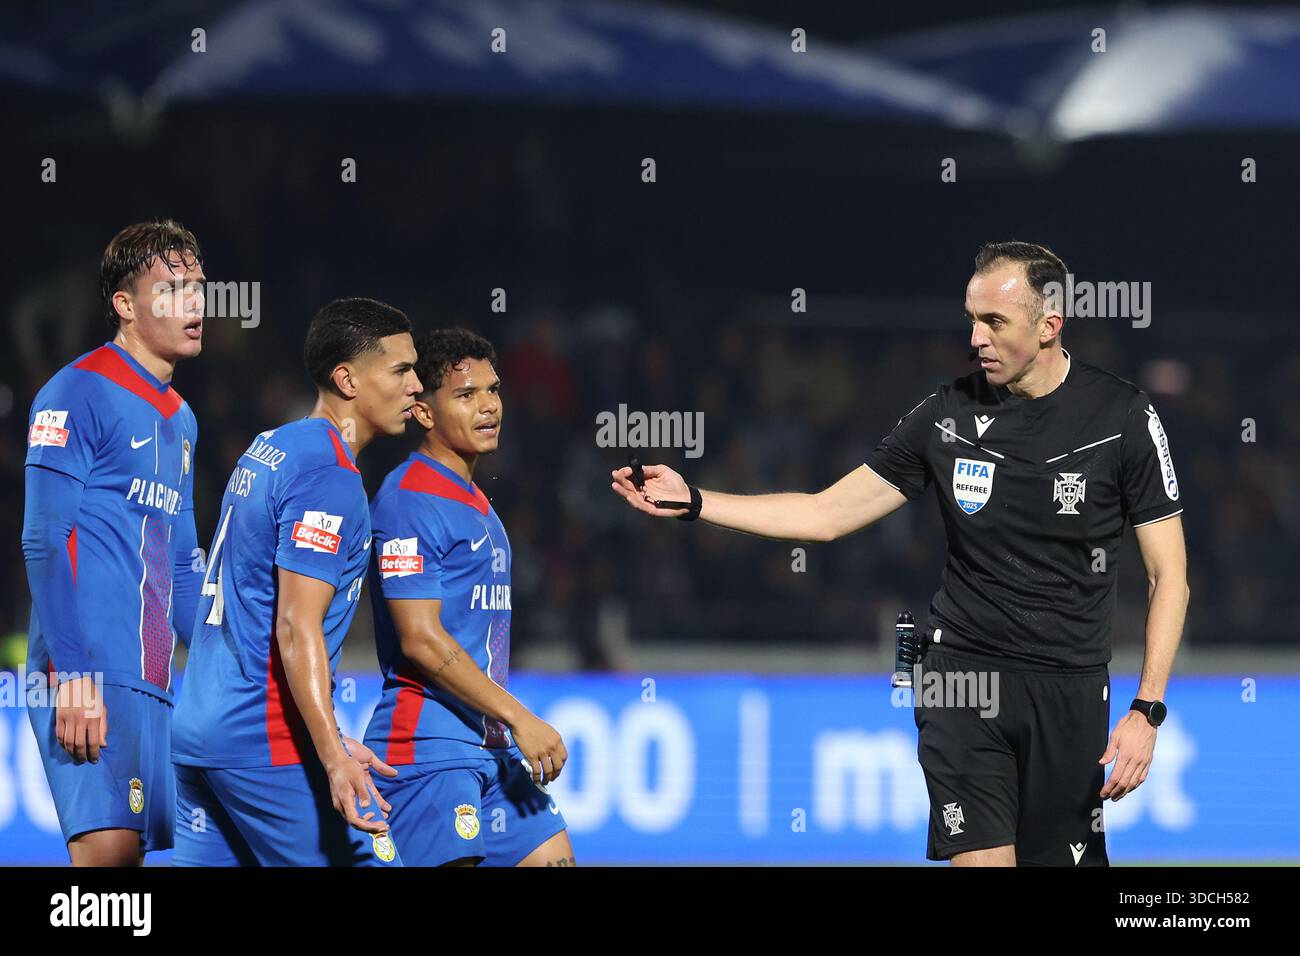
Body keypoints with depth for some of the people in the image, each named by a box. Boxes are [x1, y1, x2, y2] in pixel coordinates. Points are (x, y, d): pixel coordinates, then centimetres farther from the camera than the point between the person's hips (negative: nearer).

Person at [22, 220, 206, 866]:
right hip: (88, 670, -9)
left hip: (152, 682, 9)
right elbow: (44, 542, -11)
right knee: (108, 845, -19)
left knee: (132, 848, 4)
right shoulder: (79, 394, -5)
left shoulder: (179, 420, 21)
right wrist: (73, 674, -18)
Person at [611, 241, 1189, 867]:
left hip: (1070, 691, -1)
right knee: (979, 860, -13)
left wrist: (1147, 711, -11)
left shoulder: (1125, 417, -5)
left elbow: (1168, 575, -2)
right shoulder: (947, 415, 1)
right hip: (963, 675, 1)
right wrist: (692, 502, 1)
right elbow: (827, 514, 8)